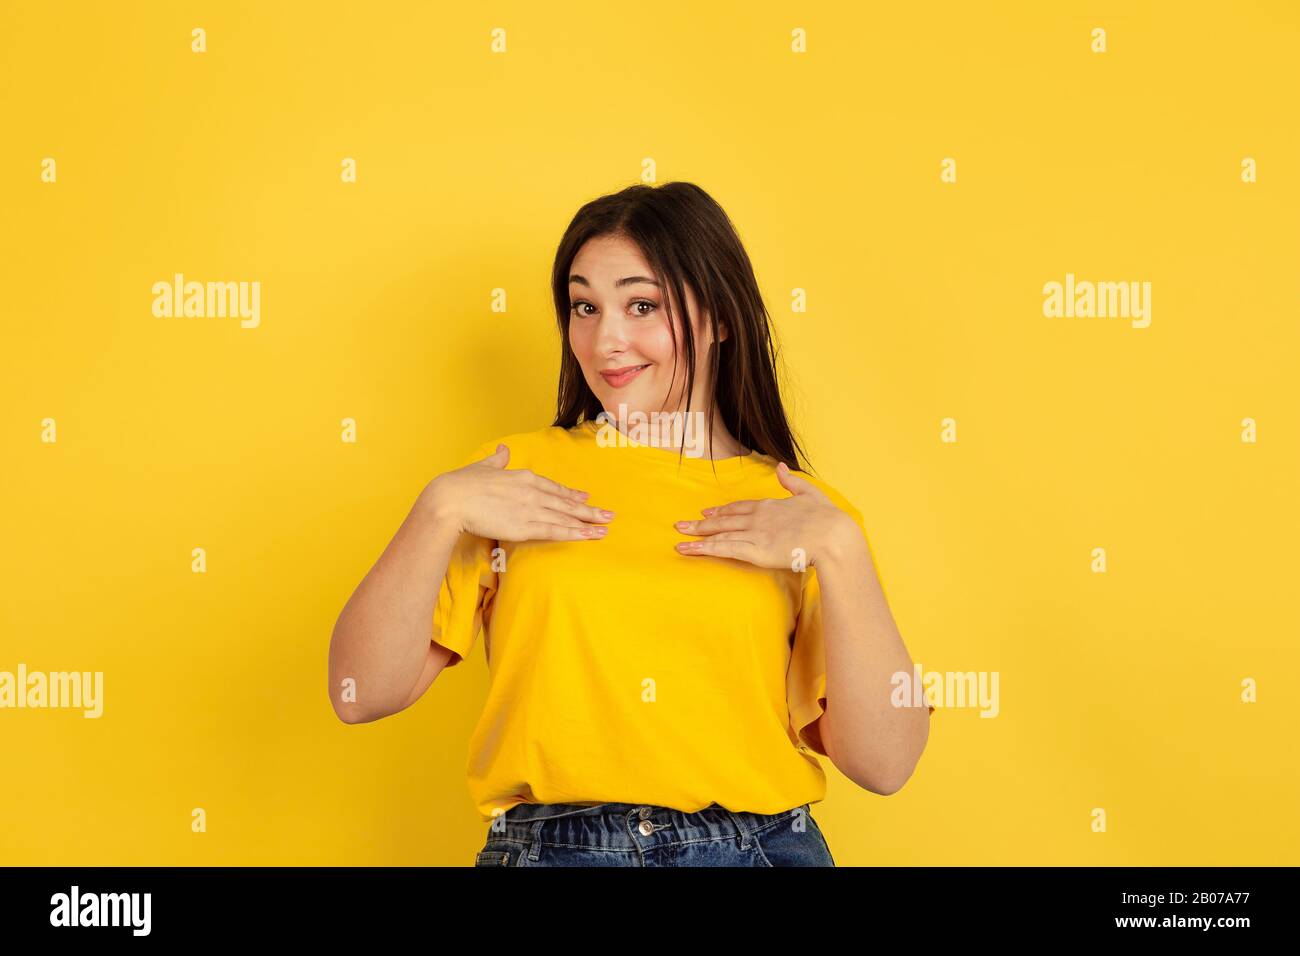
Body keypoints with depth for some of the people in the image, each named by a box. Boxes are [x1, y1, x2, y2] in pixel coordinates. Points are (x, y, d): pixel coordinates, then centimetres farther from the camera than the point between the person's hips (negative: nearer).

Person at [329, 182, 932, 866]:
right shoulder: (515, 472, 2)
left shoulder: (805, 513, 3)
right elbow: (360, 693, -3)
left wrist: (839, 551, -13)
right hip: (545, 846, 0)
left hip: (756, 844, 1)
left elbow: (883, 762, -6)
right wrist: (441, 511, -13)